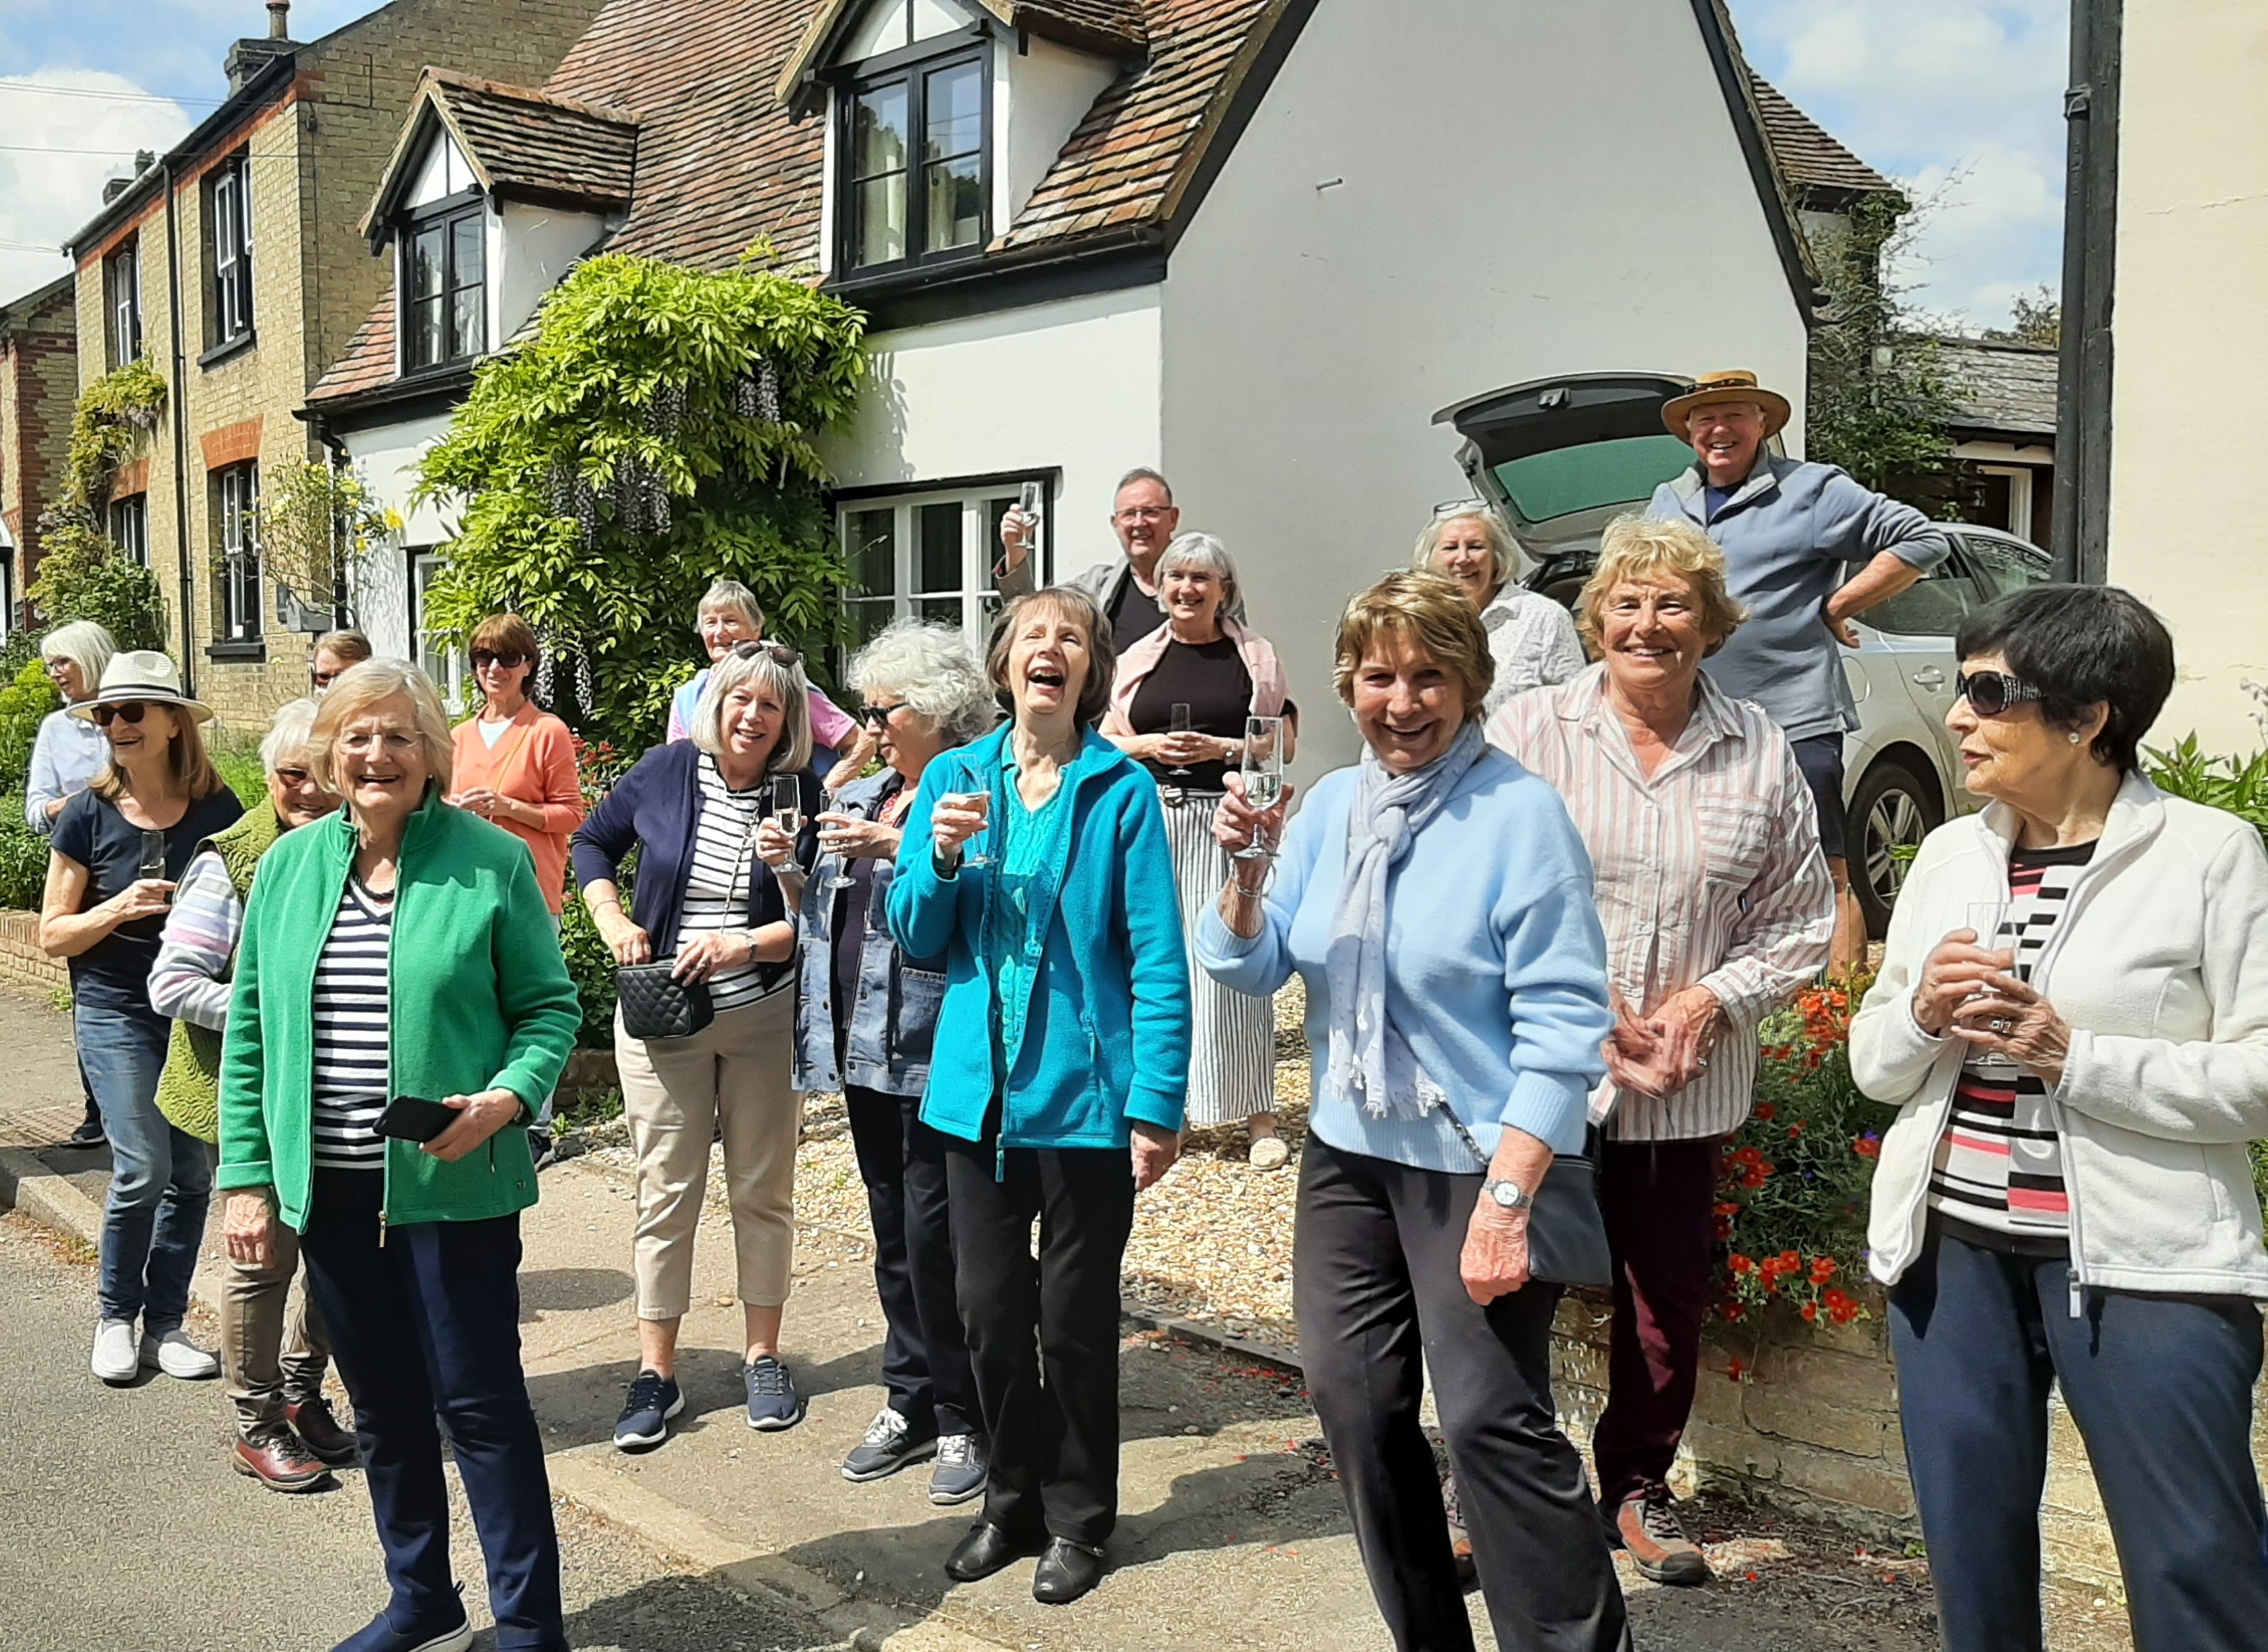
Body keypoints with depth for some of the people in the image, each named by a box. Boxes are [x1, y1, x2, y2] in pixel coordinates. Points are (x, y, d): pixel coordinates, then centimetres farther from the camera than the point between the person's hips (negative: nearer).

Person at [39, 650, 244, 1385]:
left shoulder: (218, 809, -1)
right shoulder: (88, 815, -3)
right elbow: (52, 935, 0)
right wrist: (118, 909, -17)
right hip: (116, 1013, -2)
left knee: (193, 1174, 4)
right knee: (143, 1167, -10)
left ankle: (164, 1325, 19)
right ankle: (115, 1316, 13)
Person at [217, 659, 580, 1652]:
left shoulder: (490, 862, -5)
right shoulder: (288, 867, 6)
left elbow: (550, 1007, -3)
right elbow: (249, 1032, 9)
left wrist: (509, 1096, -21)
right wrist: (247, 1177, 5)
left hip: (451, 1186, -4)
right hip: (327, 1189, 5)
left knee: (479, 1404, 1)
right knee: (383, 1408, 16)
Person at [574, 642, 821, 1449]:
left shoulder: (802, 796, -7)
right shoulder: (666, 771, -4)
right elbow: (592, 842, 11)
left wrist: (745, 944, -23)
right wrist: (612, 919, -4)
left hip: (765, 1019, 0)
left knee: (763, 1191, 10)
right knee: (666, 1193, 5)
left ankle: (763, 1358, 24)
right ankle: (655, 1374, 15)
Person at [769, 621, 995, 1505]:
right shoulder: (856, 799, 16)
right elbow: (822, 914, 21)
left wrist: (895, 849, -25)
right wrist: (788, 871, 2)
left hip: (935, 1050, -7)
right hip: (863, 1045, 8)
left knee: (936, 1236, -4)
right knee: (893, 1232, 15)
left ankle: (964, 1420, 12)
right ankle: (911, 1403, 27)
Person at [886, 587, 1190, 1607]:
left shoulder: (1121, 789, -8)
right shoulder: (954, 778, 3)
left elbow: (1158, 958, -10)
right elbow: (914, 936, 4)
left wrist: (1157, 1105, -14)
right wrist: (941, 856, -15)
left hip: (1084, 1094, -3)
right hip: (979, 1091, 4)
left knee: (1074, 1320, 10)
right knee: (990, 1309, 14)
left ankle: (1078, 1519, 29)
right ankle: (1013, 1502, 35)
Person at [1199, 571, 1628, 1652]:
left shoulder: (1519, 814, -14)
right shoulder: (1331, 804, 5)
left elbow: (1561, 1025, -17)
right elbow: (1250, 970, 6)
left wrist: (1506, 1199, -22)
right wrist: (1246, 869, -13)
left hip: (1476, 1166, -6)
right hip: (1348, 1155, 7)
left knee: (1491, 1420, -4)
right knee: (1354, 1404, 12)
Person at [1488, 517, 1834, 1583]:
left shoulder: (1758, 751, 4)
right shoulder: (1531, 730, -3)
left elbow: (1801, 919, 6)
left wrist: (1712, 998, -9)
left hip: (1691, 1088, 3)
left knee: (1669, 1295, 13)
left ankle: (1637, 1487, 34)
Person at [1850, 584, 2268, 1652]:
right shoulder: (1949, 854, 7)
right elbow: (1875, 1067, 11)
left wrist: (2073, 1058, -20)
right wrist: (1922, 1013, -10)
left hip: (2141, 1264, -5)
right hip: (1950, 1250, 5)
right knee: (1971, 1561, 15)